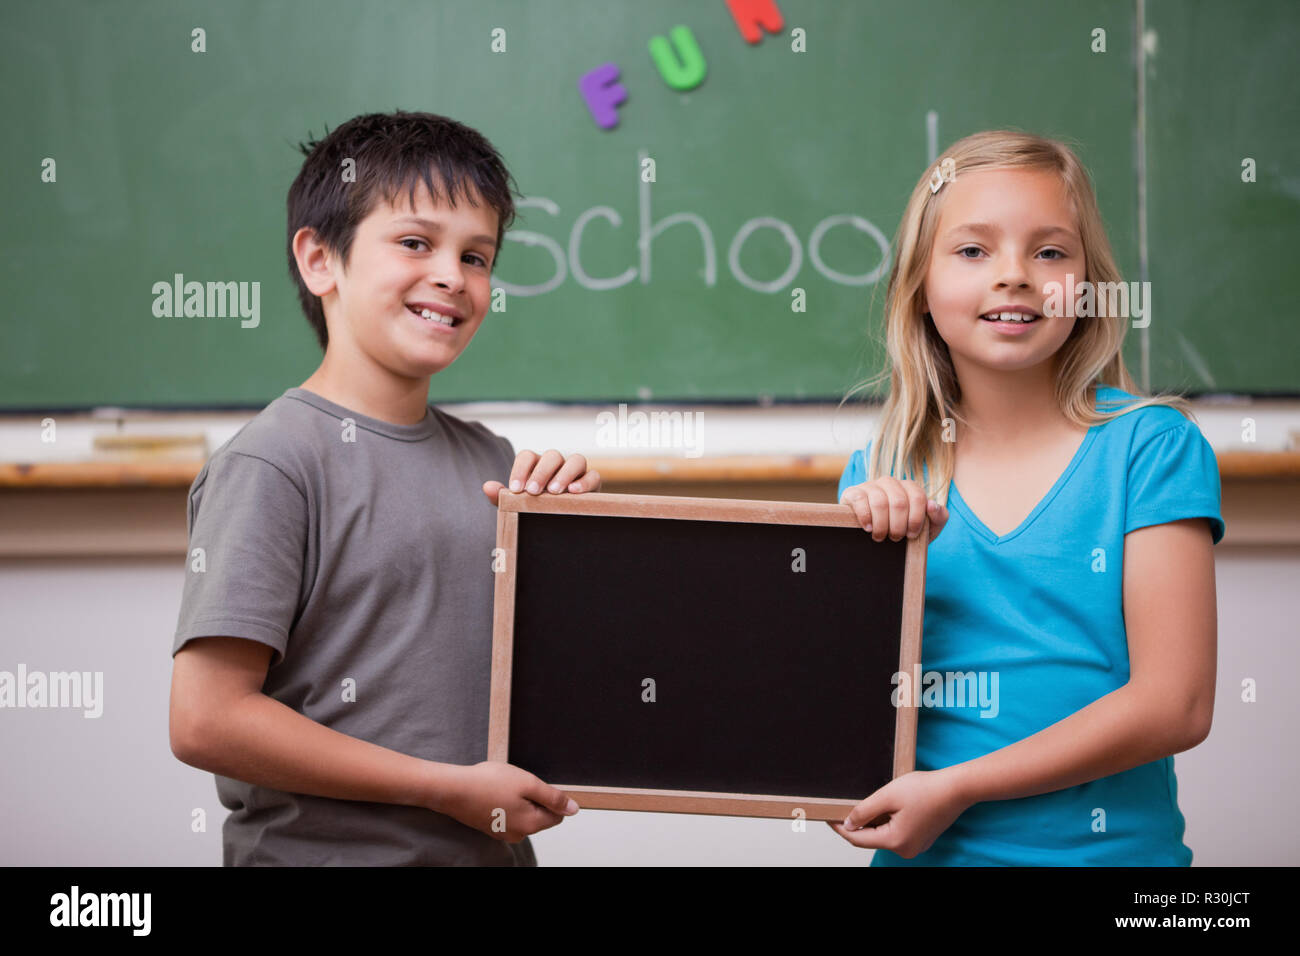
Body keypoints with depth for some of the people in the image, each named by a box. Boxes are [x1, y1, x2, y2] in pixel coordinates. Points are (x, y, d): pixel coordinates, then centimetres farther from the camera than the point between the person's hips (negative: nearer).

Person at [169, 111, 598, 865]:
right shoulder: (269, 464, -13)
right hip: (326, 848, -6)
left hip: (496, 847, 6)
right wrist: (452, 788, -15)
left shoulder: (491, 463, 6)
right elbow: (207, 722, -19)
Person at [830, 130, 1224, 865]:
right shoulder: (881, 473, 0)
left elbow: (1176, 705, -12)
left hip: (1104, 849, -2)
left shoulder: (1151, 446, -7)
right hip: (921, 851, 2)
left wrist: (955, 787, -14)